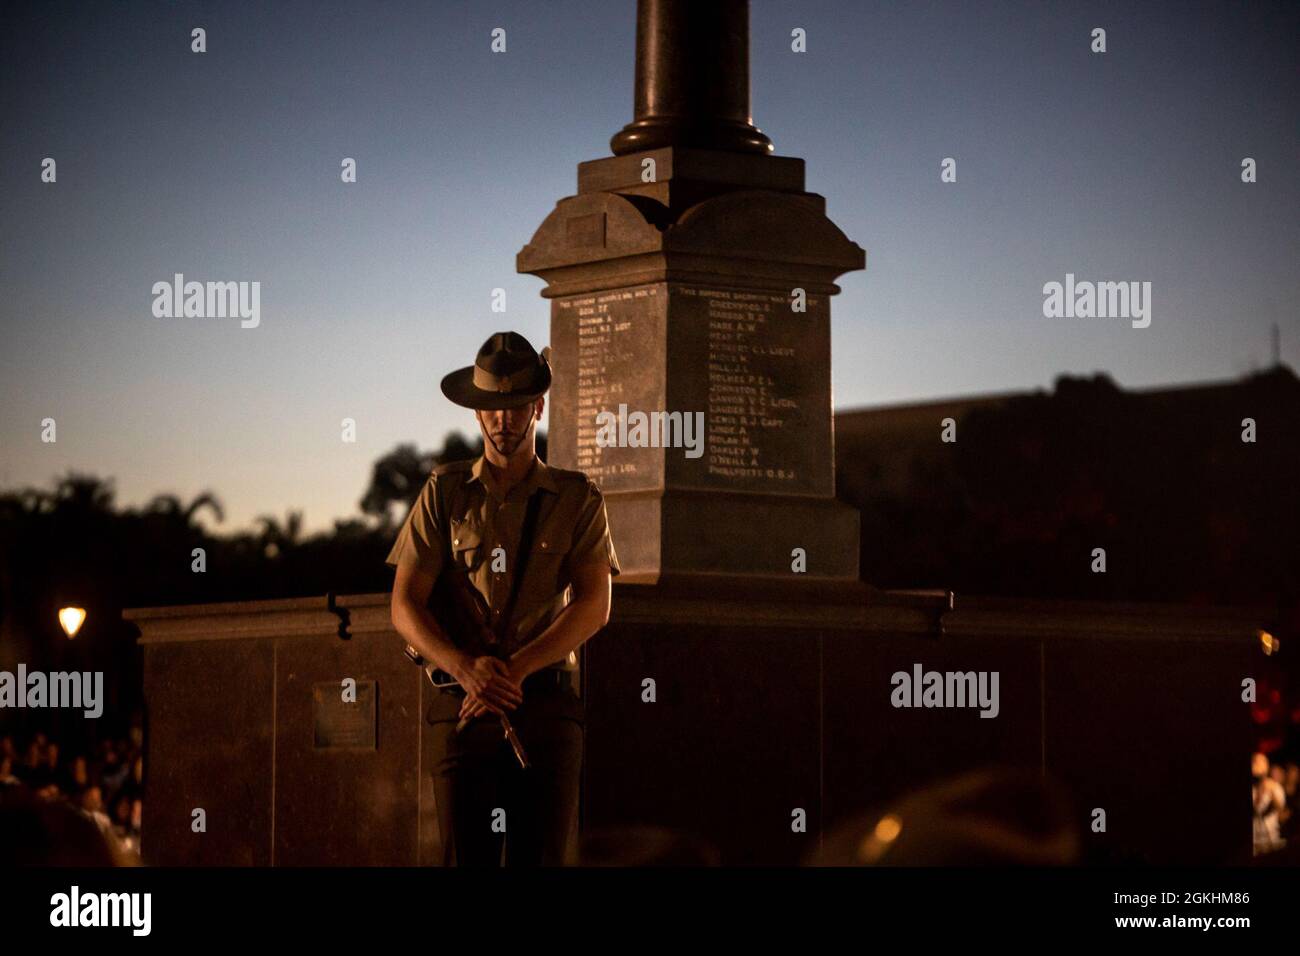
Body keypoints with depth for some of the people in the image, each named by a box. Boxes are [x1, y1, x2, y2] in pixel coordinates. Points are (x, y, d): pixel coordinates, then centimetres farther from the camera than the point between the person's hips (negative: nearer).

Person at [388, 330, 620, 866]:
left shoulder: (577, 498, 10)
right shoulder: (445, 494, 11)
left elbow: (593, 606, -1)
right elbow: (405, 606, 4)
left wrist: (514, 671, -13)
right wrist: (467, 668, -14)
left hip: (547, 705, 0)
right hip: (463, 706, 0)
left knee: (542, 858, -4)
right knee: (466, 857, -5)